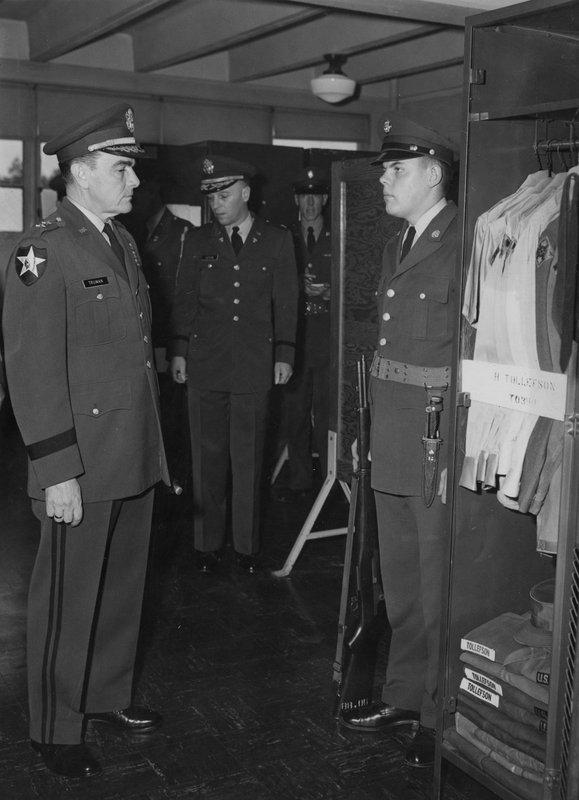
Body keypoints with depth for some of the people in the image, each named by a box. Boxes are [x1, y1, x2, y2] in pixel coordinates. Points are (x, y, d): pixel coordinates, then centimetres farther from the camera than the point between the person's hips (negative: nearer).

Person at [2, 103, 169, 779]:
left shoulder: (122, 243, 12)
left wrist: (150, 446, 16)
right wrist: (57, 472, -19)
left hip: (135, 458, 8)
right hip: (81, 467, -8)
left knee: (122, 587, 19)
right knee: (68, 598, 6)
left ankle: (108, 695, 38)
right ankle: (55, 730, 24)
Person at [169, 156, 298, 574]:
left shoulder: (277, 241, 5)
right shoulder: (197, 240, 9)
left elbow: (286, 303, 5)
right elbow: (184, 300, 10)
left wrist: (284, 354, -1)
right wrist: (178, 350, 4)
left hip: (254, 365, -1)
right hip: (205, 364, 1)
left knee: (248, 458, 4)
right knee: (208, 457, 5)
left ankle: (247, 544, 15)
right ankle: (208, 543, 15)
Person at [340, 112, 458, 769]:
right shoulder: (396, 246, 14)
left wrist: (458, 457, -18)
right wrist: (368, 431, 13)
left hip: (442, 445, -8)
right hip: (392, 446, 8)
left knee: (438, 591, 6)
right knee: (399, 585, 19)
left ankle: (441, 717, 23)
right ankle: (404, 695, 36)